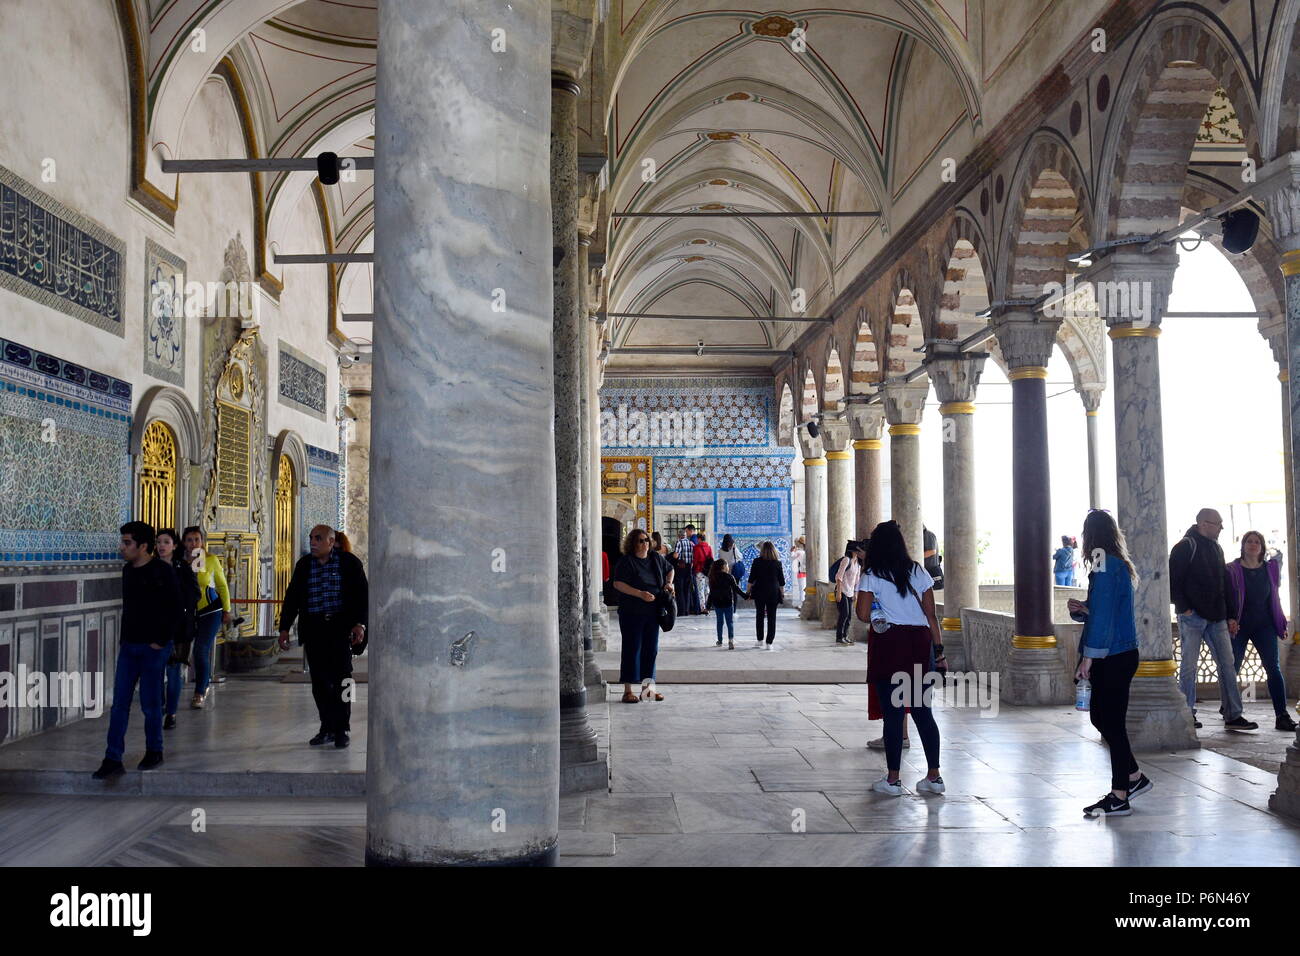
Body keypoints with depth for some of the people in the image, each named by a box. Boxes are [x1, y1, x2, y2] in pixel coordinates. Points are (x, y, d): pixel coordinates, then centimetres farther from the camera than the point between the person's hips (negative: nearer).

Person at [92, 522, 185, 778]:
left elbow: (177, 609, -13)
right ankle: (113, 759, 7)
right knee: (119, 703, 4)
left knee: (150, 703, 3)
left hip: (153, 647, -6)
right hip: (128, 646, 6)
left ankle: (154, 752, 21)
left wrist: (161, 641, -14)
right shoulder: (128, 570, 9)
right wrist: (123, 638, 12)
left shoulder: (162, 571, -12)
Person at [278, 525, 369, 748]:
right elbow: (292, 597, 15)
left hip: (340, 627, -4)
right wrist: (284, 627, 10)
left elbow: (362, 594, -2)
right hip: (313, 629, 4)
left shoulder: (349, 562, 0)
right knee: (319, 681, 4)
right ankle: (327, 728, 14)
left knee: (340, 678, -3)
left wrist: (360, 623, -11)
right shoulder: (304, 564, 11)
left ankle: (342, 730, 5)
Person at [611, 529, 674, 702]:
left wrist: (669, 583, 9)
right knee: (631, 649, -3)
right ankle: (628, 690, 3)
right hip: (632, 614, -6)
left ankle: (648, 686, 19)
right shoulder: (626, 561, -9)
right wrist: (640, 594, -21)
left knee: (651, 649, 9)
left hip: (652, 613, 6)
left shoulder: (656, 558, 10)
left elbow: (670, 569, 29)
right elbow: (617, 584, -16)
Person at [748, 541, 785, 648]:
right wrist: (782, 593, 14)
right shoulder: (777, 563, -2)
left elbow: (751, 579, -2)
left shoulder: (757, 561, -5)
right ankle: (769, 643, 1)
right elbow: (781, 581, 3)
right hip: (773, 592, 0)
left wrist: (748, 591, 7)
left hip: (759, 592, 0)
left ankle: (760, 640, 16)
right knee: (771, 617, 4)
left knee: (759, 616, 13)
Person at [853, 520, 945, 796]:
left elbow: (863, 615, -10)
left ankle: (892, 780, 6)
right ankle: (934, 776, 13)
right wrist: (939, 650, 10)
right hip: (920, 641, 4)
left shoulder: (871, 576, -3)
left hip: (888, 643, -4)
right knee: (922, 711, 11)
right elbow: (931, 615, 6)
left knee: (893, 712, 1)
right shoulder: (919, 572, 8)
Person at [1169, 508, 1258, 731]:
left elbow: (1226, 584, 19)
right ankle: (1187, 715, 6)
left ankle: (1233, 716, 8)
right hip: (1192, 616, -7)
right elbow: (1173, 580, -10)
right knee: (1189, 666, -1)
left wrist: (1231, 616, 14)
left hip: (1216, 618, 7)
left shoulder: (1216, 548, 17)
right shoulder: (1185, 547, -6)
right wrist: (1184, 608, -15)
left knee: (1227, 664, 4)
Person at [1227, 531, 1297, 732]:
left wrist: (1281, 625, 11)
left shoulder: (1271, 568, 7)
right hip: (1239, 626, -2)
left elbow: (1275, 597, 14)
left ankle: (1282, 716, -11)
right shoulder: (1232, 570, -4)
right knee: (1232, 669, 5)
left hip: (1264, 626, 2)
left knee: (1273, 668, -10)